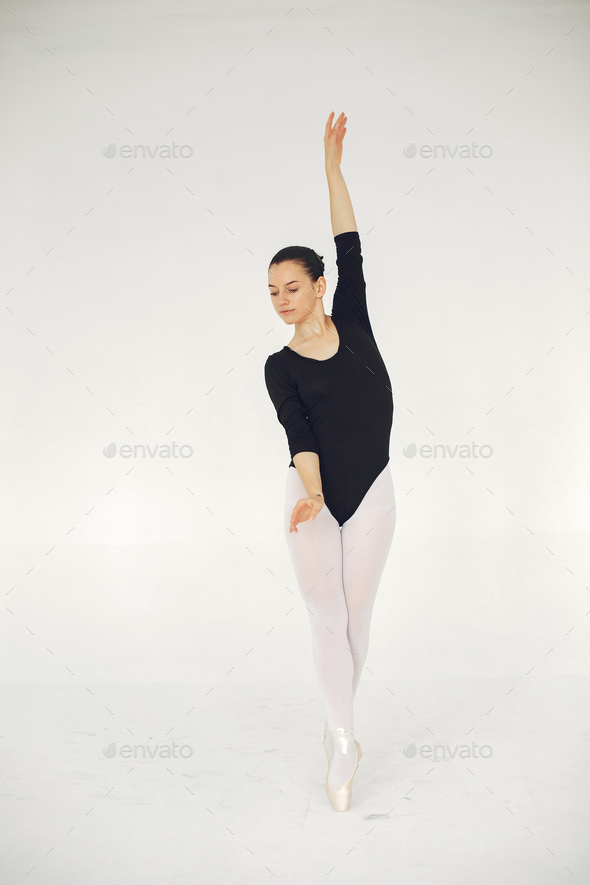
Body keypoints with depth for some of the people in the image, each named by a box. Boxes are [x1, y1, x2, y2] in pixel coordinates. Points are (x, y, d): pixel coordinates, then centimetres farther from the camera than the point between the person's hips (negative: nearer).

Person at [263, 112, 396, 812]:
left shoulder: (352, 321, 4)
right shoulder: (278, 367, 1)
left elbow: (349, 247, -1)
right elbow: (298, 433, -12)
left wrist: (332, 162, -1)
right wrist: (311, 491, -29)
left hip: (371, 491, 1)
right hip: (313, 493, -1)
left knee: (354, 616, 8)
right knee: (326, 617, 0)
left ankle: (337, 728, 24)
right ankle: (344, 740, 7)